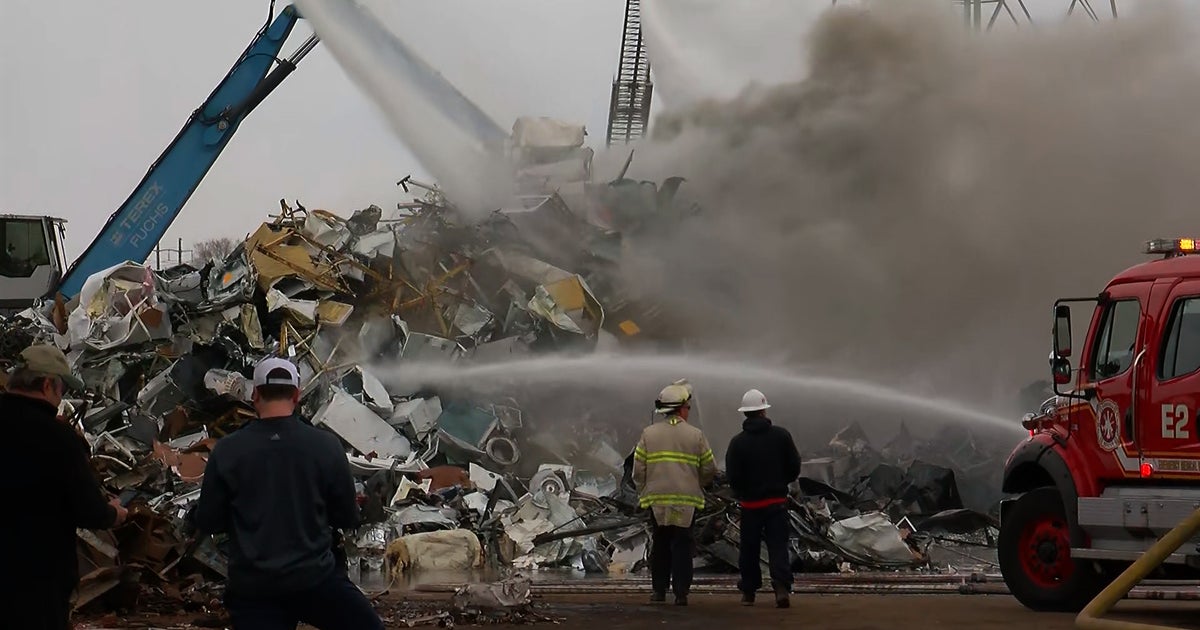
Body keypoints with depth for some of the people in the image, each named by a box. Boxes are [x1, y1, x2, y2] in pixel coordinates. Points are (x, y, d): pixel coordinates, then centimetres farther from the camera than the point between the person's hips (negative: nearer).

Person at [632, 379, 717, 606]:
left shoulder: (648, 434, 0)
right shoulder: (695, 435, -3)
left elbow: (638, 471, 0)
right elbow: (709, 470, 3)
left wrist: (642, 494, 13)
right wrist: (697, 485, 22)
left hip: (656, 500, 2)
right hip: (687, 501, -1)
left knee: (660, 545, 13)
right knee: (682, 546, 3)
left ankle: (658, 590, 12)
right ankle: (681, 593, -1)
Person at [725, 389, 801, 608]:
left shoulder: (738, 442, -9)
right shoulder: (781, 435, -4)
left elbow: (732, 476, -9)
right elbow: (794, 467, 1)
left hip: (750, 503, -1)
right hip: (777, 501, 1)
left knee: (749, 549, 11)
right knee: (778, 545, -2)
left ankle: (748, 592, 17)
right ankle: (781, 586, -21)